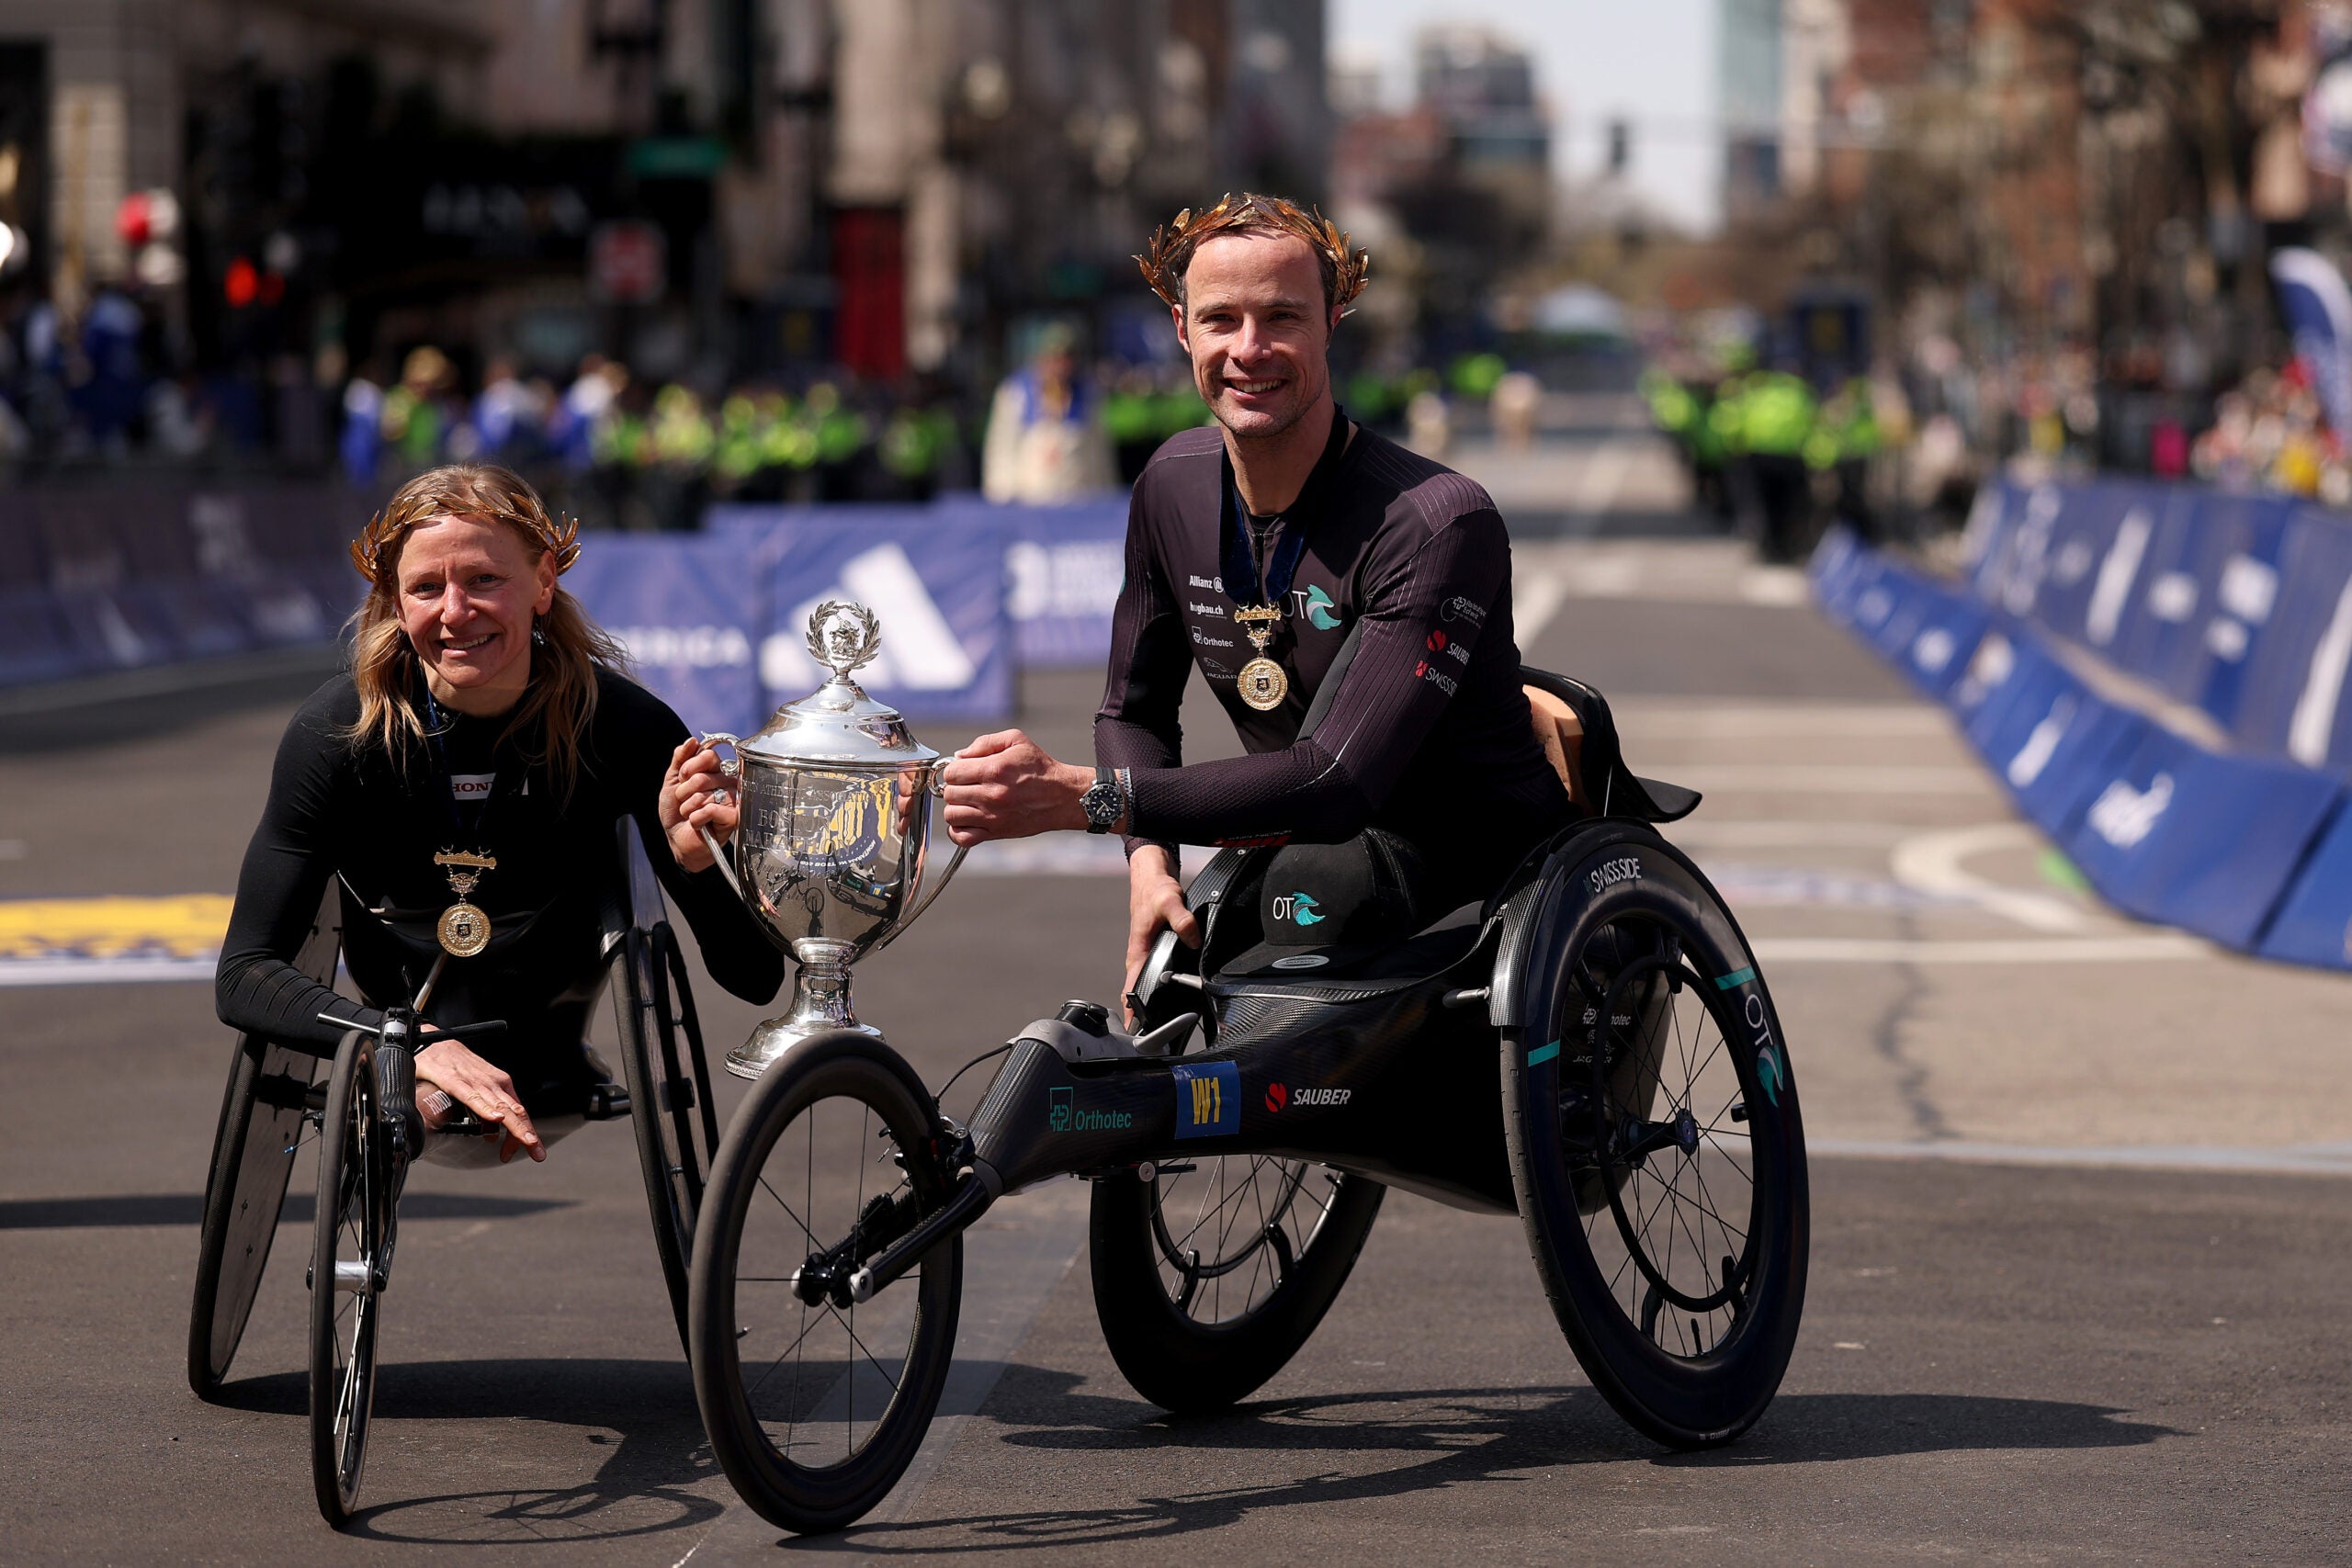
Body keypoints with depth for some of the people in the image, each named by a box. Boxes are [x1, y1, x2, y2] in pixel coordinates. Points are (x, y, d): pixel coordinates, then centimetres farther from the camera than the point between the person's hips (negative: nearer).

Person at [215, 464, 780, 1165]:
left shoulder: (624, 726, -17)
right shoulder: (338, 731, -18)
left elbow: (756, 977, -14)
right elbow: (243, 975, -22)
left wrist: (697, 862, -36)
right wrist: (414, 1049, -38)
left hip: (550, 1100, -1)